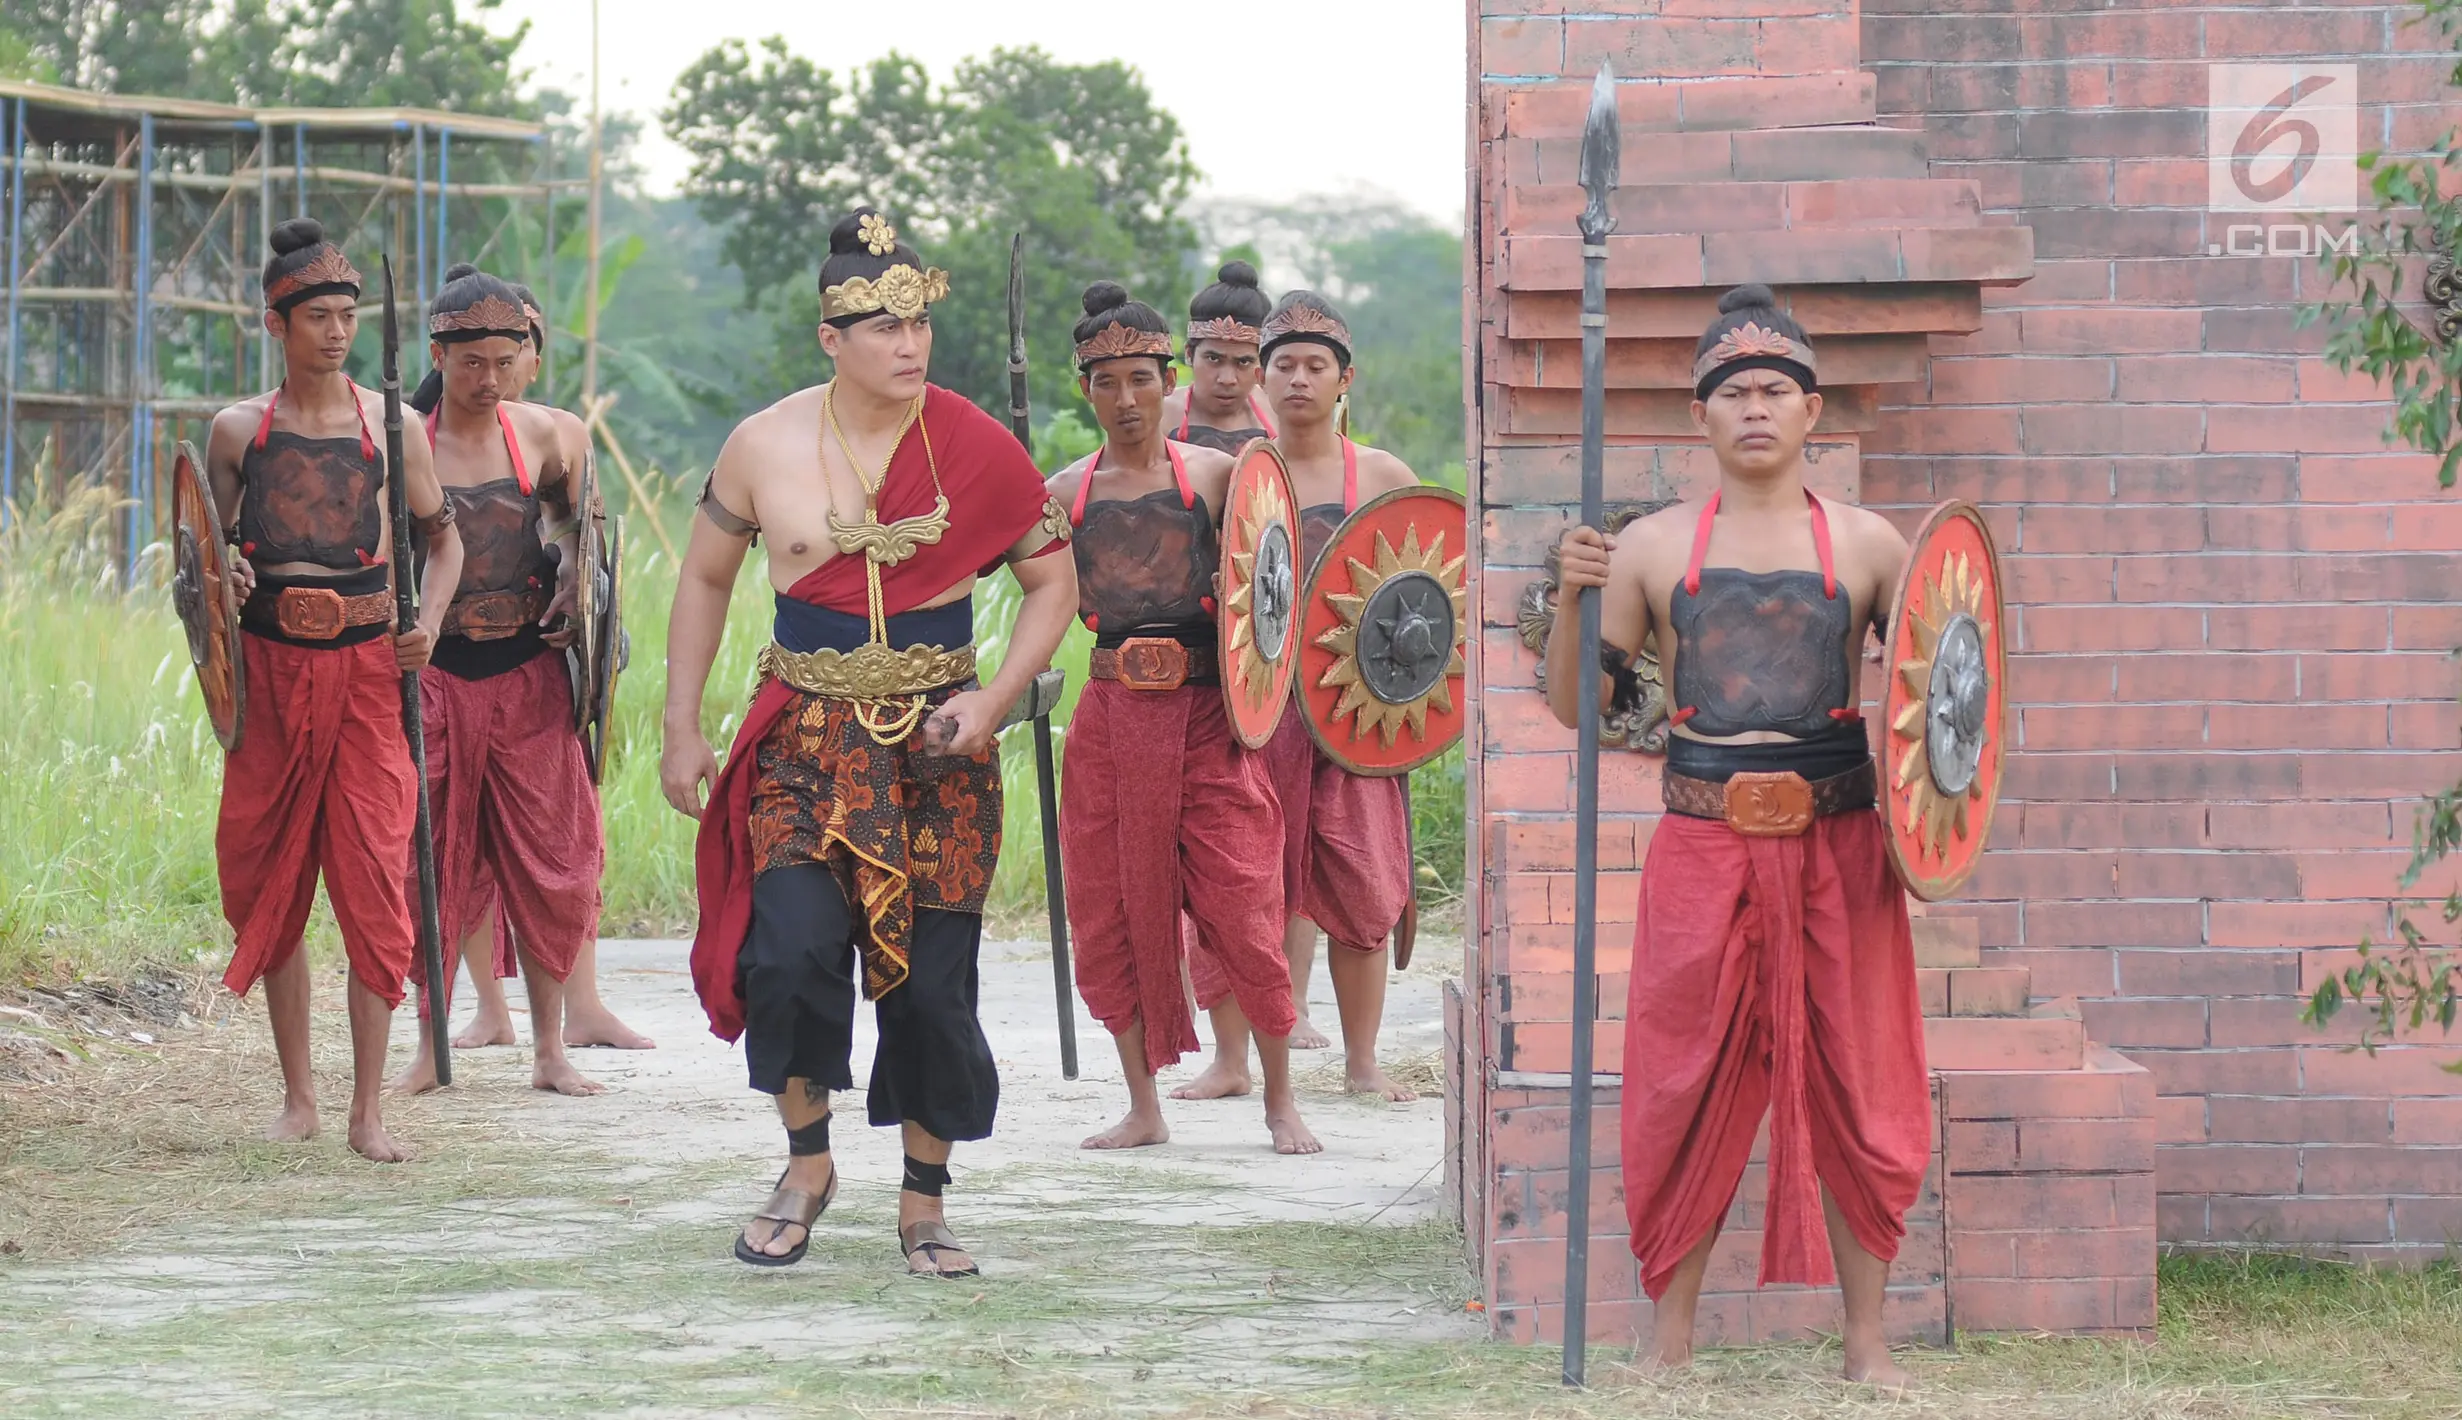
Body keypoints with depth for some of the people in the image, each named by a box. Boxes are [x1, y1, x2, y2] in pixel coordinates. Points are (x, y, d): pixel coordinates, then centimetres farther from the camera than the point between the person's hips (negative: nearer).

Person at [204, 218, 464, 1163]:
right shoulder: (238, 430, 6)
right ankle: (298, 1094, 17)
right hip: (271, 665, 1)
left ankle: (369, 1110, -3)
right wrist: (220, 579, -9)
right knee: (269, 881, 4)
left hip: (366, 663, -1)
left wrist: (429, 619, -2)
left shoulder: (387, 424, 5)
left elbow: (443, 532, 15)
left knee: (372, 879, -7)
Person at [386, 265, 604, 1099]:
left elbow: (577, 520, 16)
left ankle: (549, 1052, 11)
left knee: (547, 865, 3)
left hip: (528, 674, 1)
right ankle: (431, 1047, 13)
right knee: (435, 864, 3)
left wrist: (571, 580, -2)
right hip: (435, 675, -1)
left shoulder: (541, 436, 1)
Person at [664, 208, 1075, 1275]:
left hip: (935, 744, 0)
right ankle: (806, 1165, 3)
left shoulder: (976, 448, -3)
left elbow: (1053, 584, 6)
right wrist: (682, 730, 9)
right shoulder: (765, 446, 0)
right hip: (805, 735, 0)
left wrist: (993, 699, -8)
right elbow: (705, 580, 13)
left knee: (930, 979, 0)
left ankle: (924, 1206, 16)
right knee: (793, 945, -19)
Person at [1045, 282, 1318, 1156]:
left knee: (1241, 903, -6)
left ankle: (1280, 1098, 7)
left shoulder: (1213, 475, 3)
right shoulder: (1066, 492, 7)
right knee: (1116, 911, 5)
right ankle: (1144, 1107, 16)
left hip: (1205, 712, -2)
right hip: (1112, 714, 2)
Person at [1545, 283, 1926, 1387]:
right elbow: (1578, 702, 8)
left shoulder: (1866, 544, 6)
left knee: (1856, 1089, 3)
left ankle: (1866, 1340, 13)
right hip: (1702, 846, 0)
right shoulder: (1654, 547, 6)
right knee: (1686, 1096, 3)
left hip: (1837, 848, 0)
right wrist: (1575, 596, -7)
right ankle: (1670, 1341, 13)